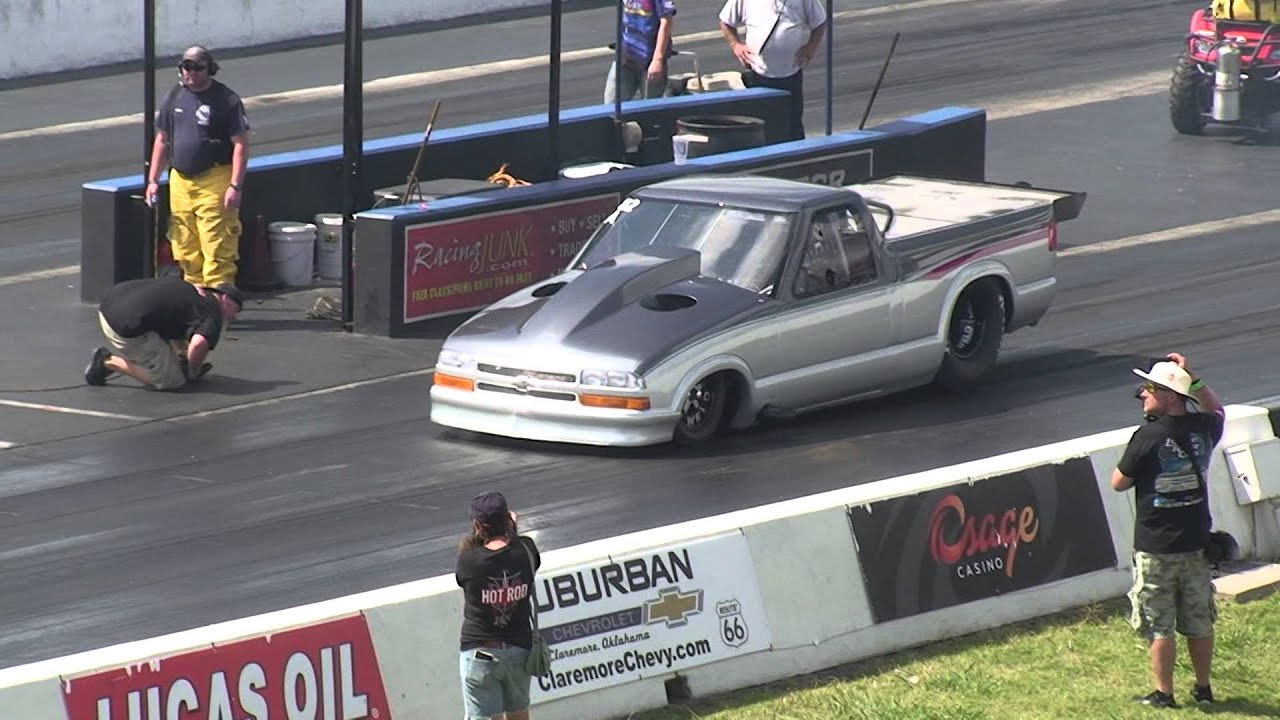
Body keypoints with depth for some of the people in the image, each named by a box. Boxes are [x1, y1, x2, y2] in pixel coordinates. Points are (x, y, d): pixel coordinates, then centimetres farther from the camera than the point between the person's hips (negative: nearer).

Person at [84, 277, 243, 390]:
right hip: (130, 327, -10)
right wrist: (193, 372, -3)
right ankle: (109, 362, 0)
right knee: (170, 380, 2)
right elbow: (199, 344, -21)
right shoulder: (213, 312, -3)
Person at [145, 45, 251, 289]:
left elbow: (241, 145, -7)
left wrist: (235, 186, -15)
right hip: (180, 181, 6)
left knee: (216, 247, -11)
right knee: (185, 246, 8)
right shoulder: (175, 97, 12)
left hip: (214, 182, -6)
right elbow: (162, 141, 19)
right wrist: (153, 180, 13)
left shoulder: (226, 101, -5)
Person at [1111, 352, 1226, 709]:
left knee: (1159, 625, 4)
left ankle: (1164, 693, 9)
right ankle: (1203, 688, 23)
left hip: (1156, 547, -5)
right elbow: (1217, 410, 23)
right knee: (1199, 621, 15)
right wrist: (1192, 379, 14)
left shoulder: (1148, 437, -18)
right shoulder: (1203, 429, -2)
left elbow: (1119, 482, -9)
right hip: (1196, 544, 5)